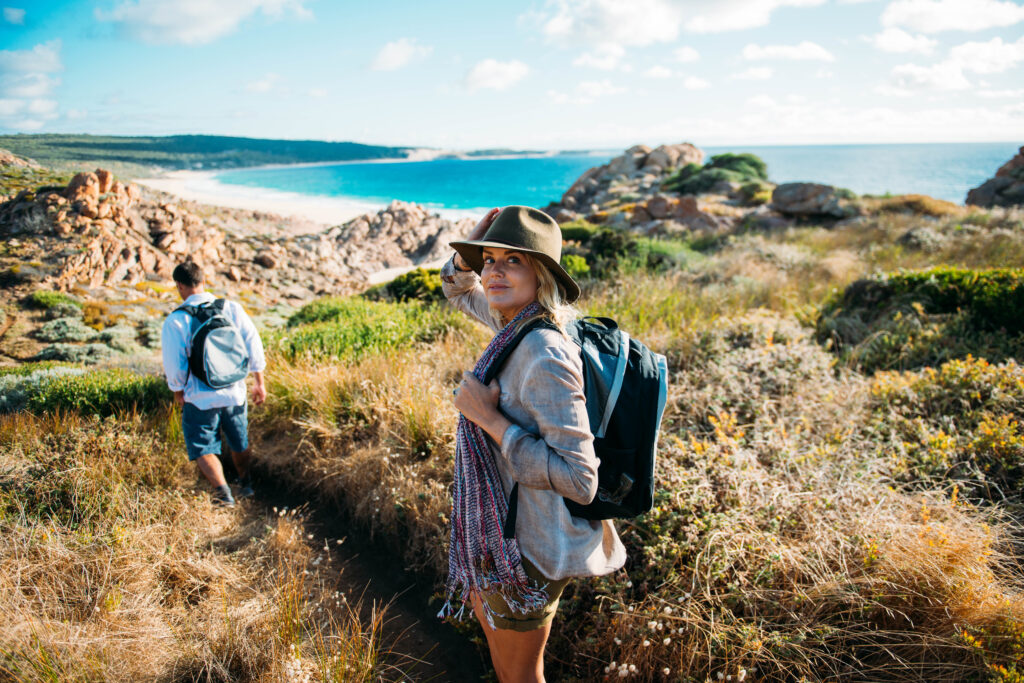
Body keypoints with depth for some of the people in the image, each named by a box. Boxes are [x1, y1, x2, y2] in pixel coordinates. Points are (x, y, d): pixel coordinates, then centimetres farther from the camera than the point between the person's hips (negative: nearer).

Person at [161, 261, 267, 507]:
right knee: (240, 444, 22)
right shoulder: (232, 308, -4)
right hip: (235, 393, 4)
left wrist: (178, 392, 8)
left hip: (200, 399, -4)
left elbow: (173, 365, -10)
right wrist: (259, 383, 8)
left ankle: (223, 491, -9)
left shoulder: (175, 321, -13)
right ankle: (245, 483, 41)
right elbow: (253, 346, -2)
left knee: (204, 450, 9)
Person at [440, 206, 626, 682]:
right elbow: (458, 287, 17)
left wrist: (489, 418, -28)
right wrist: (473, 242, -4)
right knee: (483, 603, 35)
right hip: (503, 520, 9)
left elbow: (579, 480, -31)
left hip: (529, 545, -9)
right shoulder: (515, 322, -4)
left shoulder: (546, 355, -30)